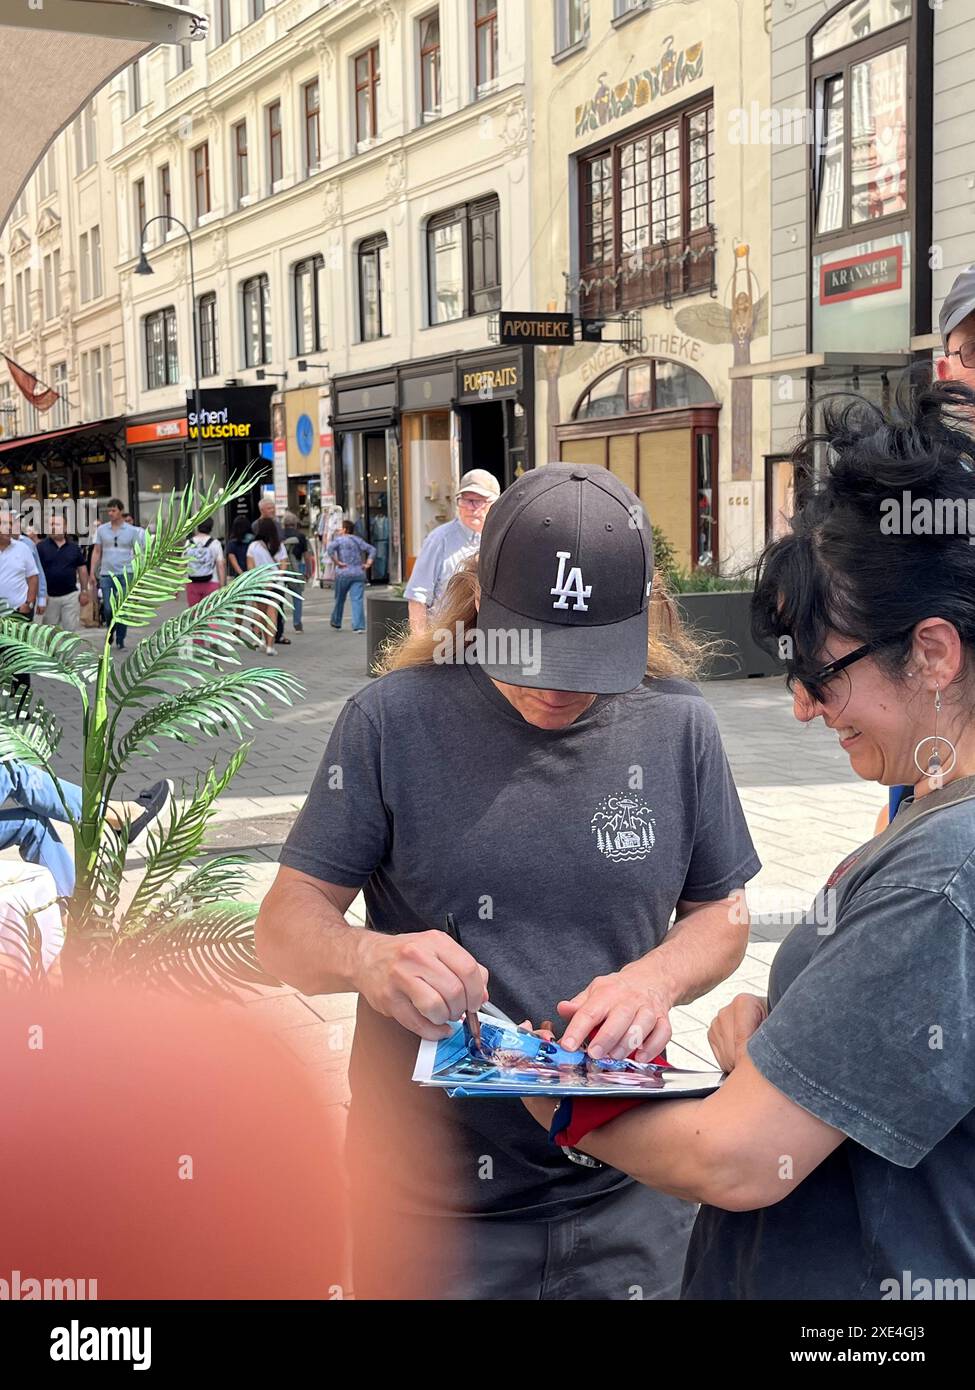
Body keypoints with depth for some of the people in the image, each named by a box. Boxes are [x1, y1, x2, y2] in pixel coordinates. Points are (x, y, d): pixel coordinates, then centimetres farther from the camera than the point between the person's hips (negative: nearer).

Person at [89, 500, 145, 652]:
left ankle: (120, 641, 11)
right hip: (106, 575, 1)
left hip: (125, 574, -1)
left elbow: (138, 554, 4)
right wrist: (92, 573, 2)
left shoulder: (132, 531, 2)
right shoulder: (102, 529, 7)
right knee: (108, 609, -4)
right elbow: (96, 552, 9)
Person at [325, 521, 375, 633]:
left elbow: (330, 549, -17)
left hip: (343, 573, -3)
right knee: (357, 600, -5)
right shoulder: (358, 540, 15)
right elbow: (372, 550, 11)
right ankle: (359, 626, -17)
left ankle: (336, 622, 28)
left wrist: (337, 563, -12)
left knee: (340, 599, 14)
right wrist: (368, 564, 6)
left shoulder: (339, 539, 1)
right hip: (359, 574, 3)